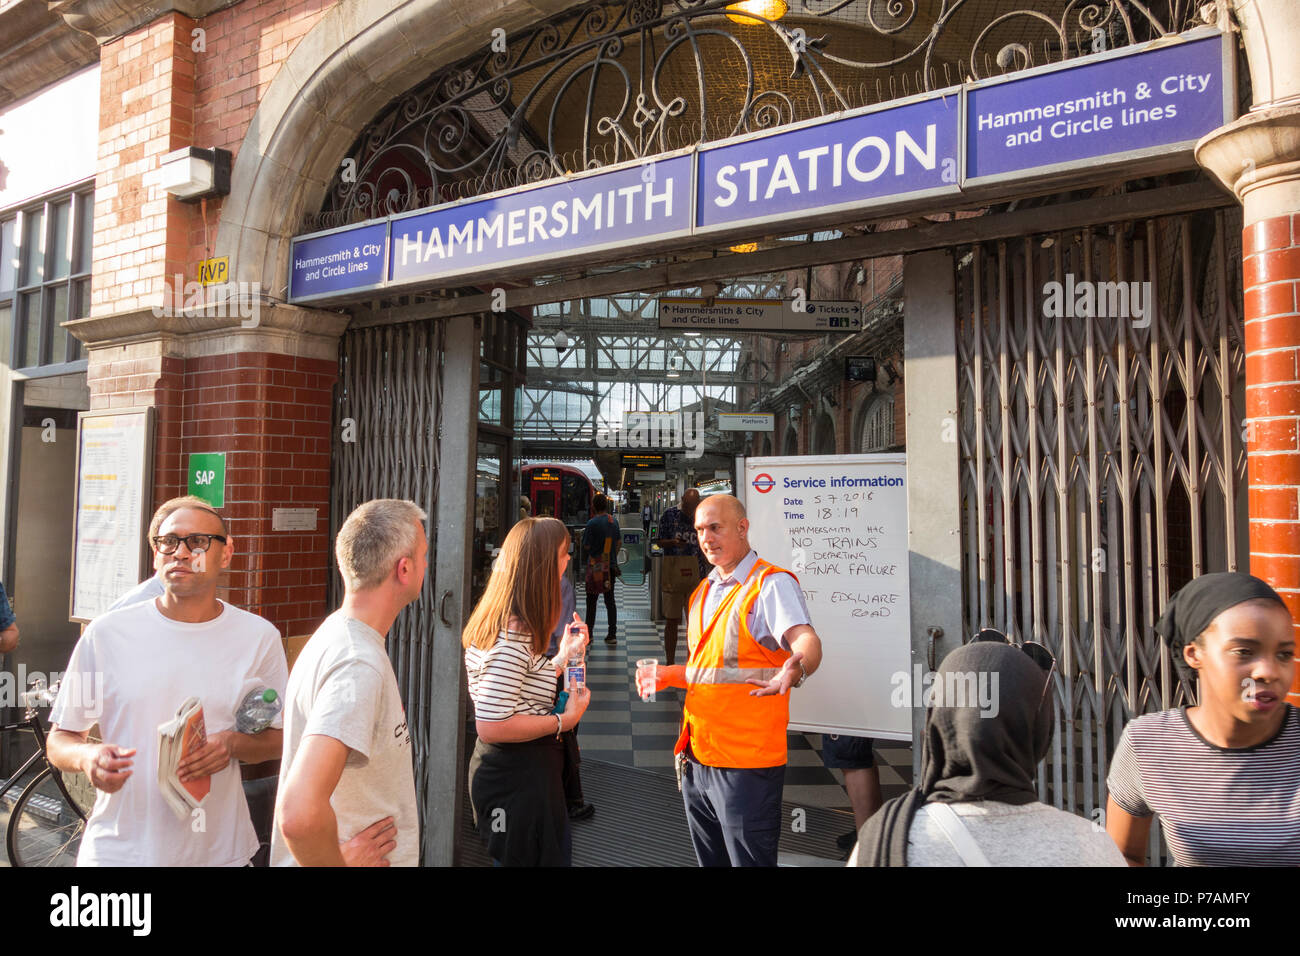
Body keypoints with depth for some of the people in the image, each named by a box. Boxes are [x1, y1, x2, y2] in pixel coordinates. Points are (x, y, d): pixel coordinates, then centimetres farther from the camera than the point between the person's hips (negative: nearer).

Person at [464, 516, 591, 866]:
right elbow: (491, 726, -27)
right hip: (517, 775, -10)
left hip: (521, 769, 10)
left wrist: (564, 655, 12)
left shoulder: (503, 621, 7)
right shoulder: (513, 634, -24)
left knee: (557, 854, 23)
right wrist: (565, 720, -18)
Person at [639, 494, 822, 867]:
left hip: (746, 765, -8)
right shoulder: (703, 592, 15)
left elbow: (806, 641, -28)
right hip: (697, 761, 8)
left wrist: (797, 668, -49)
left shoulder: (771, 583, -11)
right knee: (711, 860, 20)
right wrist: (667, 675, 12)